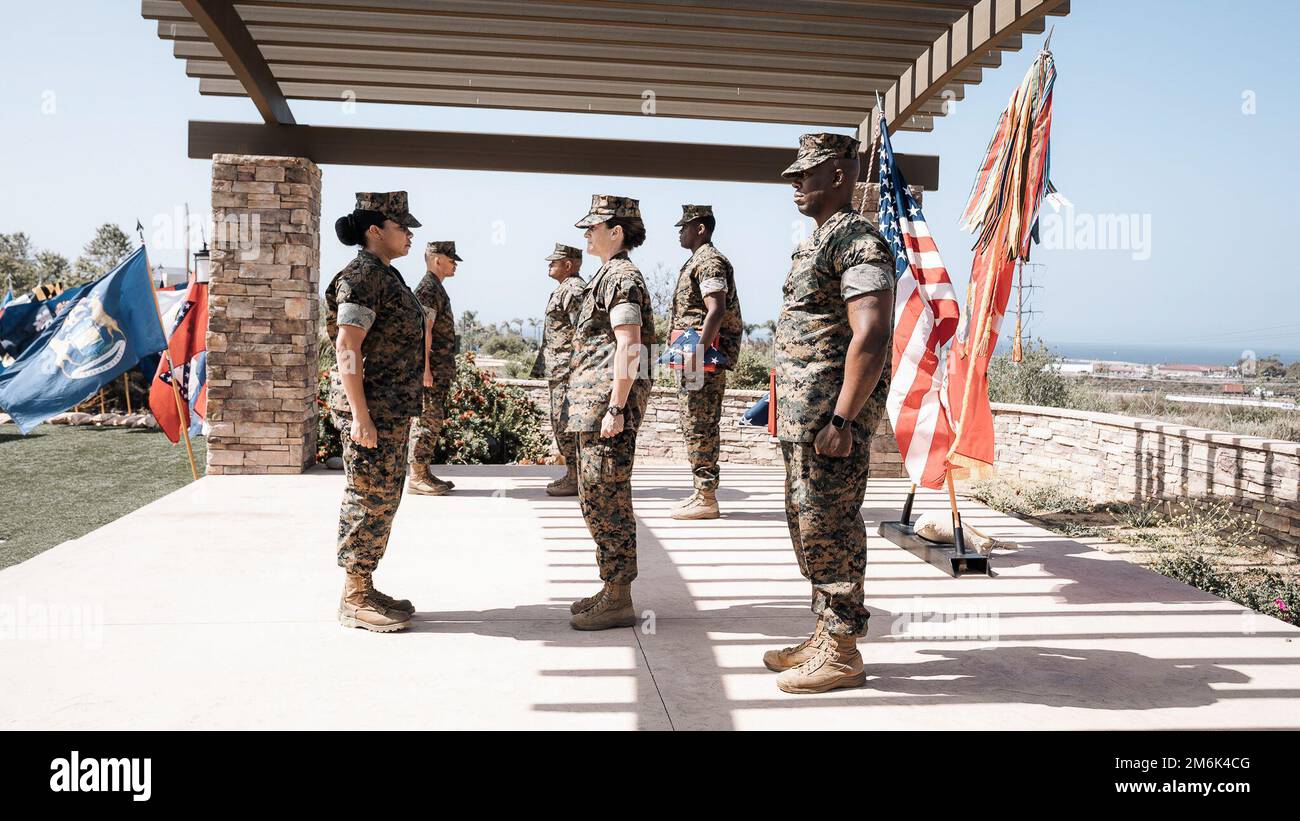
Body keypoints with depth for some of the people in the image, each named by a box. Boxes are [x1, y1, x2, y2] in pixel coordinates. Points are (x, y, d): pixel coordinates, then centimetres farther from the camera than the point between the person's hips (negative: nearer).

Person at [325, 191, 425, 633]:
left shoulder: (385, 276, 17)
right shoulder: (363, 277, -14)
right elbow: (347, 348, -20)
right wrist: (360, 416, -24)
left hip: (392, 410, 10)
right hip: (372, 409, -10)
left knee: (382, 499, 14)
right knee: (368, 499, -4)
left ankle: (365, 589, 23)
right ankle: (354, 601, 5)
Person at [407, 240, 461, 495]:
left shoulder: (437, 289, 19)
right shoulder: (427, 289, -13)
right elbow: (423, 331, -20)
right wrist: (425, 368, -24)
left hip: (440, 369, 10)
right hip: (431, 369, -10)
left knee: (433, 421, 12)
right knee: (427, 421, -8)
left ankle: (424, 474, 17)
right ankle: (417, 477, -4)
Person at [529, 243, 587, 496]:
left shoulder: (573, 290, -14)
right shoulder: (564, 289, 20)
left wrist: (577, 369, -23)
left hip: (567, 370, -11)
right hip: (559, 370, 11)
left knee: (565, 423, -8)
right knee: (561, 423, 14)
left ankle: (575, 479, -4)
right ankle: (573, 475, 20)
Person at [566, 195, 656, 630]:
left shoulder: (621, 277, -12)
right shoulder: (610, 276, 19)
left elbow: (628, 347, -20)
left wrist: (616, 408, -23)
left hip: (609, 399, -11)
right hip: (594, 400, 11)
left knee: (606, 498, -6)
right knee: (598, 497, 14)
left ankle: (618, 601, 1)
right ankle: (612, 590, 22)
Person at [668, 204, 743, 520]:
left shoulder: (708, 261, -11)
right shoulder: (697, 261, 21)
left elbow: (717, 311, -22)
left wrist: (696, 354, -26)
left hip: (704, 355, -11)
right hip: (694, 355, 11)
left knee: (699, 426, -8)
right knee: (696, 426, 13)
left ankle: (706, 499, -4)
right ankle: (702, 492, 19)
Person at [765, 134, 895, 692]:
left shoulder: (858, 240, -13)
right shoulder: (818, 242, 19)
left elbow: (871, 334, -23)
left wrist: (842, 419, -26)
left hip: (832, 412, -11)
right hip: (804, 413, 11)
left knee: (830, 526, -4)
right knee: (808, 523, 15)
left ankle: (841, 654, 6)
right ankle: (825, 636, 26)